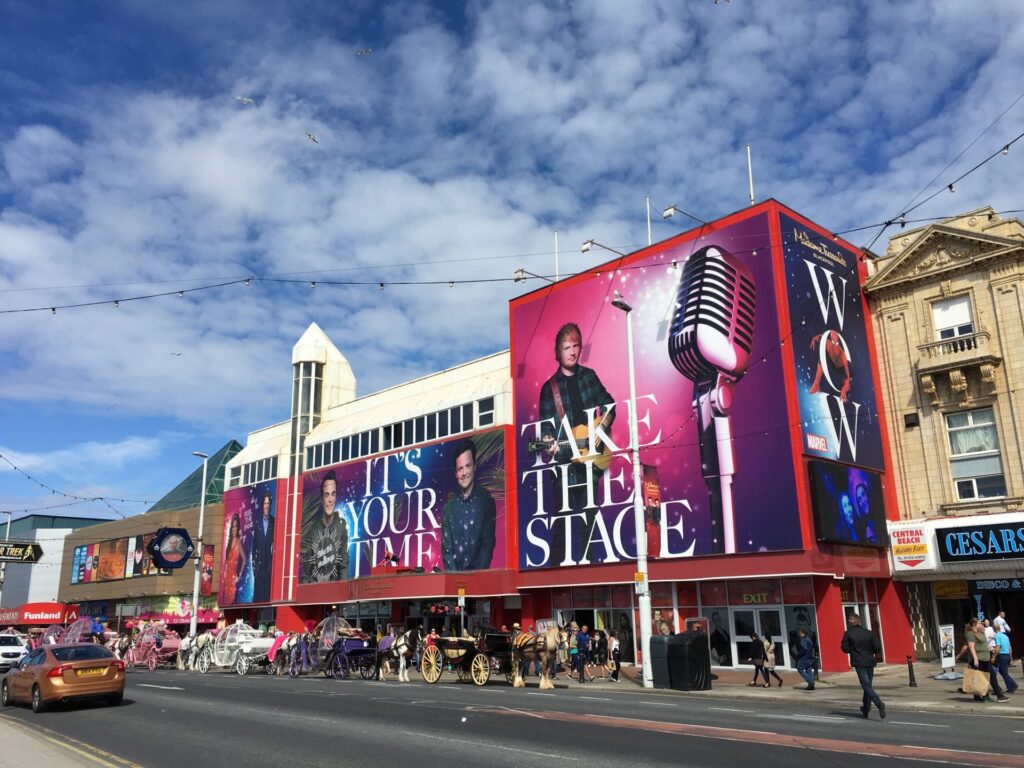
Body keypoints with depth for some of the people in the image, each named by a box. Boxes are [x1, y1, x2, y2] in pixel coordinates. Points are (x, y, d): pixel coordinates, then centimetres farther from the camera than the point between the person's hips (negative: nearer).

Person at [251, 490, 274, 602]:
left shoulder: (274, 522, 2)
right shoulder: (257, 523, 9)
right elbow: (254, 545, 9)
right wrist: (254, 563, 5)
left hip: (269, 561, -2)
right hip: (259, 562, 2)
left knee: (268, 589, -2)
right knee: (257, 589, 2)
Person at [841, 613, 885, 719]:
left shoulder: (848, 634, -5)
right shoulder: (869, 633, 1)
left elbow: (845, 648, -4)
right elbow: (877, 648, -2)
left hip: (858, 663, -3)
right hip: (870, 662, 4)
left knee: (866, 685, -5)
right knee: (868, 685, 15)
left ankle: (879, 703, -29)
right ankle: (865, 710, 22)